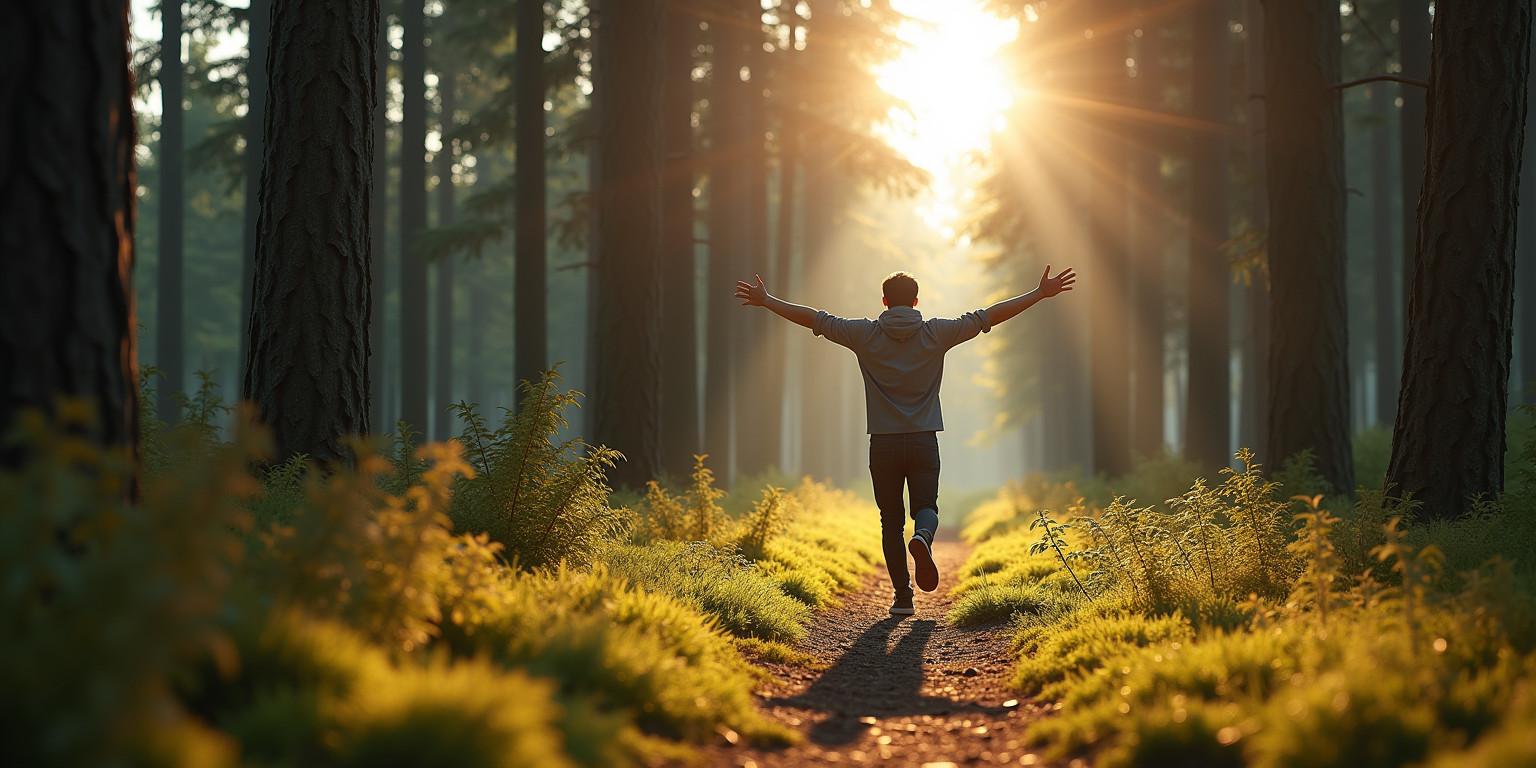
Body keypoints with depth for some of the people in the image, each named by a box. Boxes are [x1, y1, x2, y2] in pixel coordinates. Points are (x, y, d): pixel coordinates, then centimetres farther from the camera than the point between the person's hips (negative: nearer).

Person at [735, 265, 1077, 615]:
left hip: (883, 444, 0)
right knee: (926, 506, 10)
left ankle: (903, 595, 5)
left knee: (891, 521, 9)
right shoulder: (935, 334, 0)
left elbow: (815, 319, 2)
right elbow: (988, 316, 2)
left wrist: (766, 300, 12)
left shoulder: (866, 334, -1)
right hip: (924, 442, 0)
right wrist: (1040, 294, 8)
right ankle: (922, 536, -26)